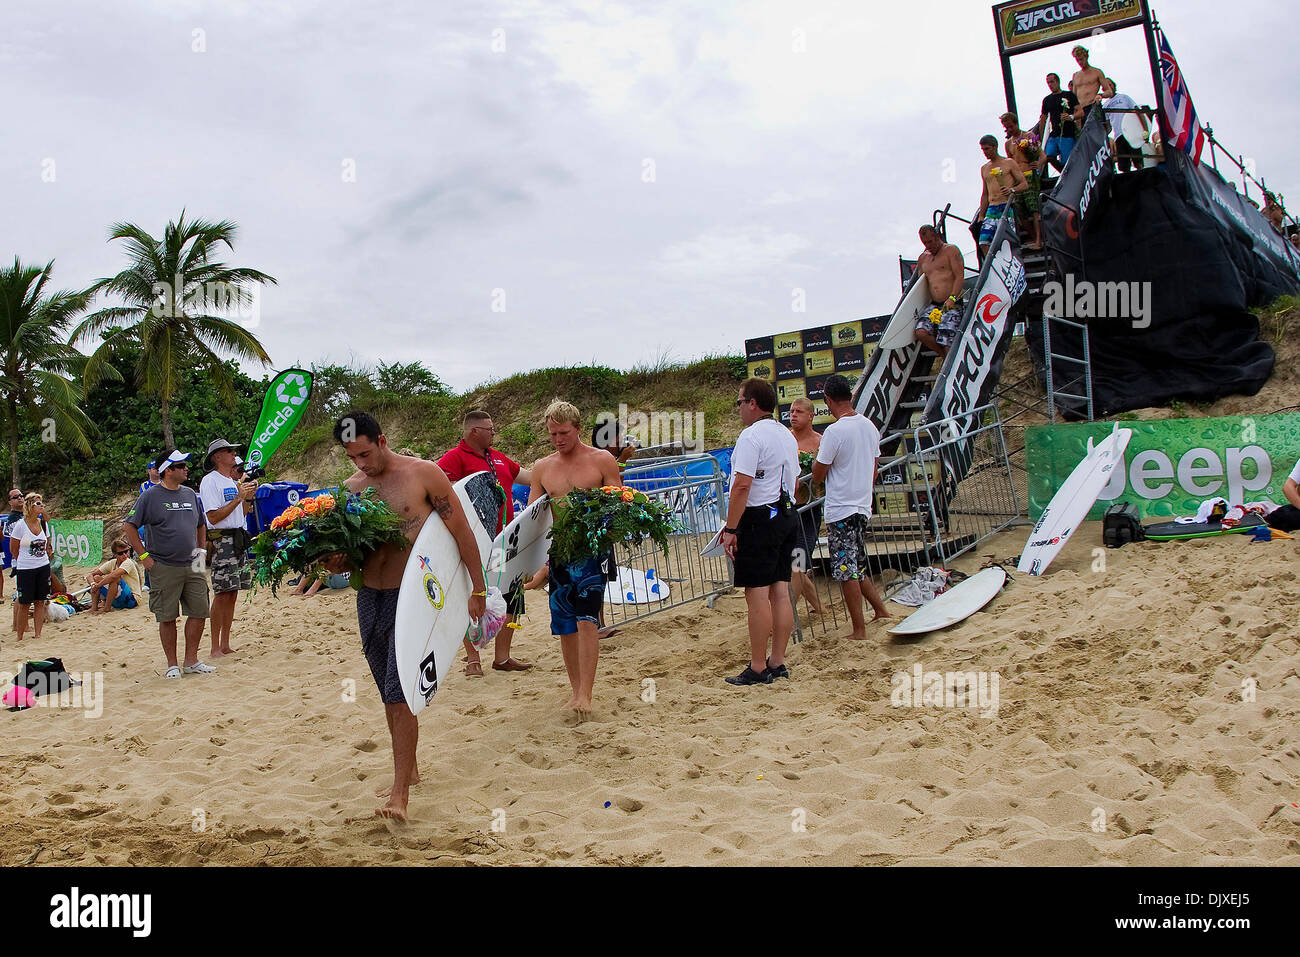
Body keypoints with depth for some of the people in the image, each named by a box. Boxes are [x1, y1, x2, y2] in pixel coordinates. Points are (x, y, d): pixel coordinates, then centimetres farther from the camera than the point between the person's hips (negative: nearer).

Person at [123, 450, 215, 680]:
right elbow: (129, 527, -5)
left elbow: (201, 525, 26)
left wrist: (201, 550, 15)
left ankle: (191, 661, 16)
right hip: (164, 568, -5)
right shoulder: (150, 497, -5)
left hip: (192, 567, 5)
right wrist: (144, 556, -8)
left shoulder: (190, 495, 12)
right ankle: (172, 665, 12)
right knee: (167, 618, 1)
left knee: (199, 612, 4)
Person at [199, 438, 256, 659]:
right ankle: (215, 648, -7)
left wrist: (249, 497, 6)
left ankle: (225, 645, 13)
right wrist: (239, 497, -15)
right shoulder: (210, 481, -7)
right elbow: (214, 517, -15)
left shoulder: (233, 482, 19)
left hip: (239, 540, 8)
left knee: (232, 593, 8)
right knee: (222, 593, -10)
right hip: (222, 539, -8)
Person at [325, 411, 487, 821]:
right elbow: (347, 550, 15)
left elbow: (461, 531, -4)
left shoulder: (423, 474, -6)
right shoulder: (350, 488, 7)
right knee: (390, 696, 14)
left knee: (400, 695, -11)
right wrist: (334, 562, -9)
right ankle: (408, 771, 30)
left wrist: (478, 589, -6)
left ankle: (400, 794, -8)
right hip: (369, 597, 6)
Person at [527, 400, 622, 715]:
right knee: (565, 625, 7)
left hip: (592, 549, -4)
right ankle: (576, 689, 21)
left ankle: (586, 695, -13)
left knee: (586, 618, -15)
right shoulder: (542, 468, 11)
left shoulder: (602, 460, 1)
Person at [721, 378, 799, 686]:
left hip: (759, 519, -9)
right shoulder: (787, 436, 15)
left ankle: (758, 668, -3)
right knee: (780, 590, 10)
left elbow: (742, 485, -20)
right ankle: (778, 663, 15)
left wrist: (730, 528, -17)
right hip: (787, 516, 9)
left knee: (757, 594, -5)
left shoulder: (751, 435, -13)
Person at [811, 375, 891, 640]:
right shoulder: (870, 426, 6)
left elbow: (818, 474, -12)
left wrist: (818, 454, 6)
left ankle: (859, 630, 0)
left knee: (846, 570, -3)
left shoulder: (834, 431, -18)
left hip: (840, 510, -8)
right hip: (863, 506, 8)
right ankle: (881, 610, 26)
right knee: (858, 567, 21)